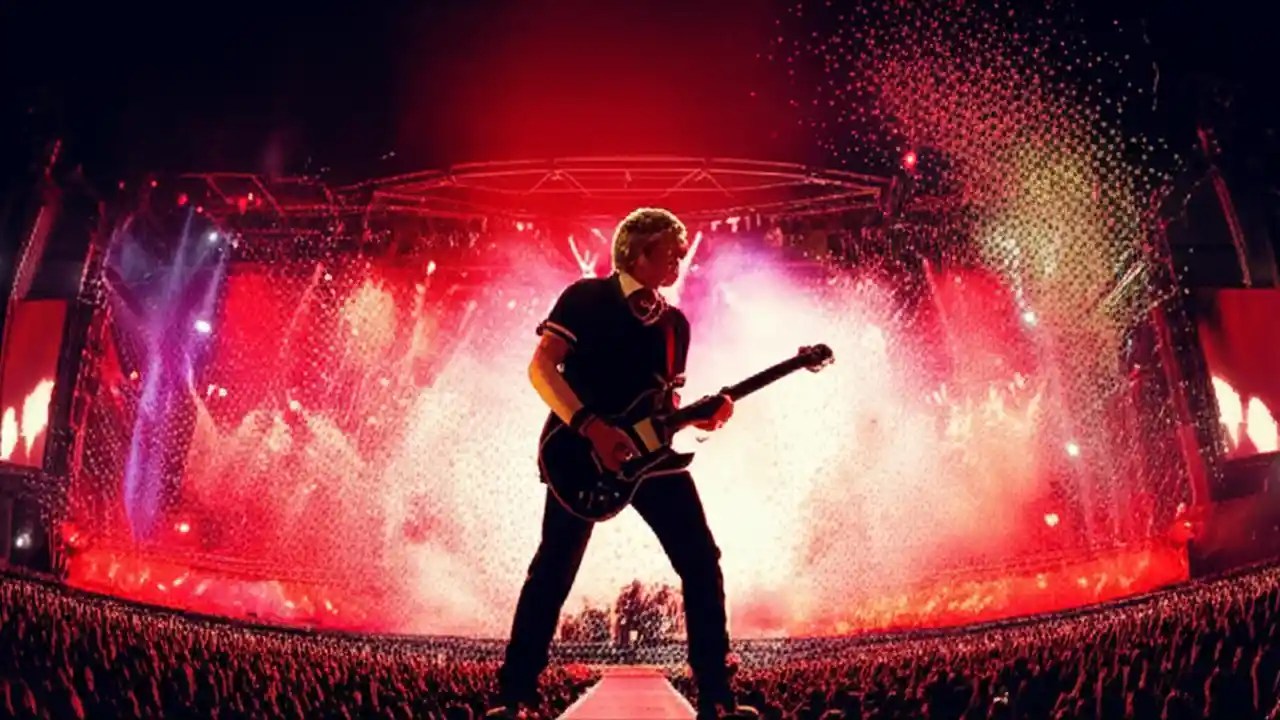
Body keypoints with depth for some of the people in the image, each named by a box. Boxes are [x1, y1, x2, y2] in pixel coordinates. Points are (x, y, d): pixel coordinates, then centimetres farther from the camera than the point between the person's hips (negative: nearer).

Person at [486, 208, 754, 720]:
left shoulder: (675, 323, 14)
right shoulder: (587, 297, -3)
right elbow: (540, 368, -11)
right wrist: (590, 427, -23)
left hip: (649, 451, 6)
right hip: (583, 448, -5)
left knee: (701, 562, -1)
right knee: (554, 568, -3)